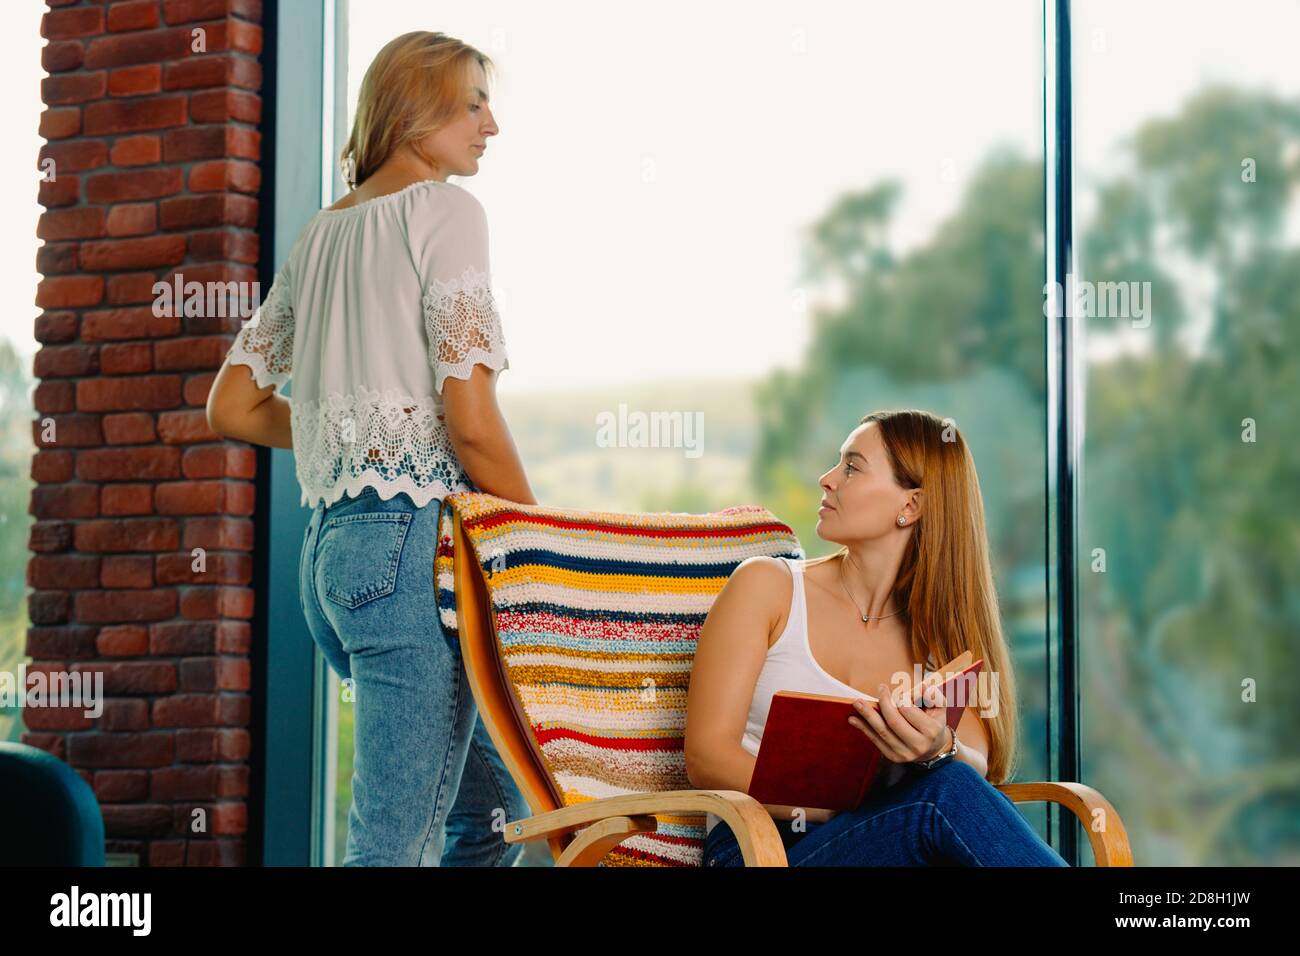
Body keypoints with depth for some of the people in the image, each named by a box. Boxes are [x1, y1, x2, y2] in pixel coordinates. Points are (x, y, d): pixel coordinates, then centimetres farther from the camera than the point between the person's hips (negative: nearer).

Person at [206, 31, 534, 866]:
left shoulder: (321, 235, 20)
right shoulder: (445, 209, -4)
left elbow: (233, 407, 22)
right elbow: (471, 419, -13)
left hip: (331, 544, 9)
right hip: (413, 537, -9)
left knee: (498, 801, 17)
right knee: (396, 845, -9)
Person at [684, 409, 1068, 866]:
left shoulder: (943, 629, 14)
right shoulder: (766, 585, 5)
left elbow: (980, 771, -2)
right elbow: (707, 757, -3)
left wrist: (939, 750, -28)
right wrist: (844, 809, -18)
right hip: (760, 847, -3)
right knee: (944, 795, -31)